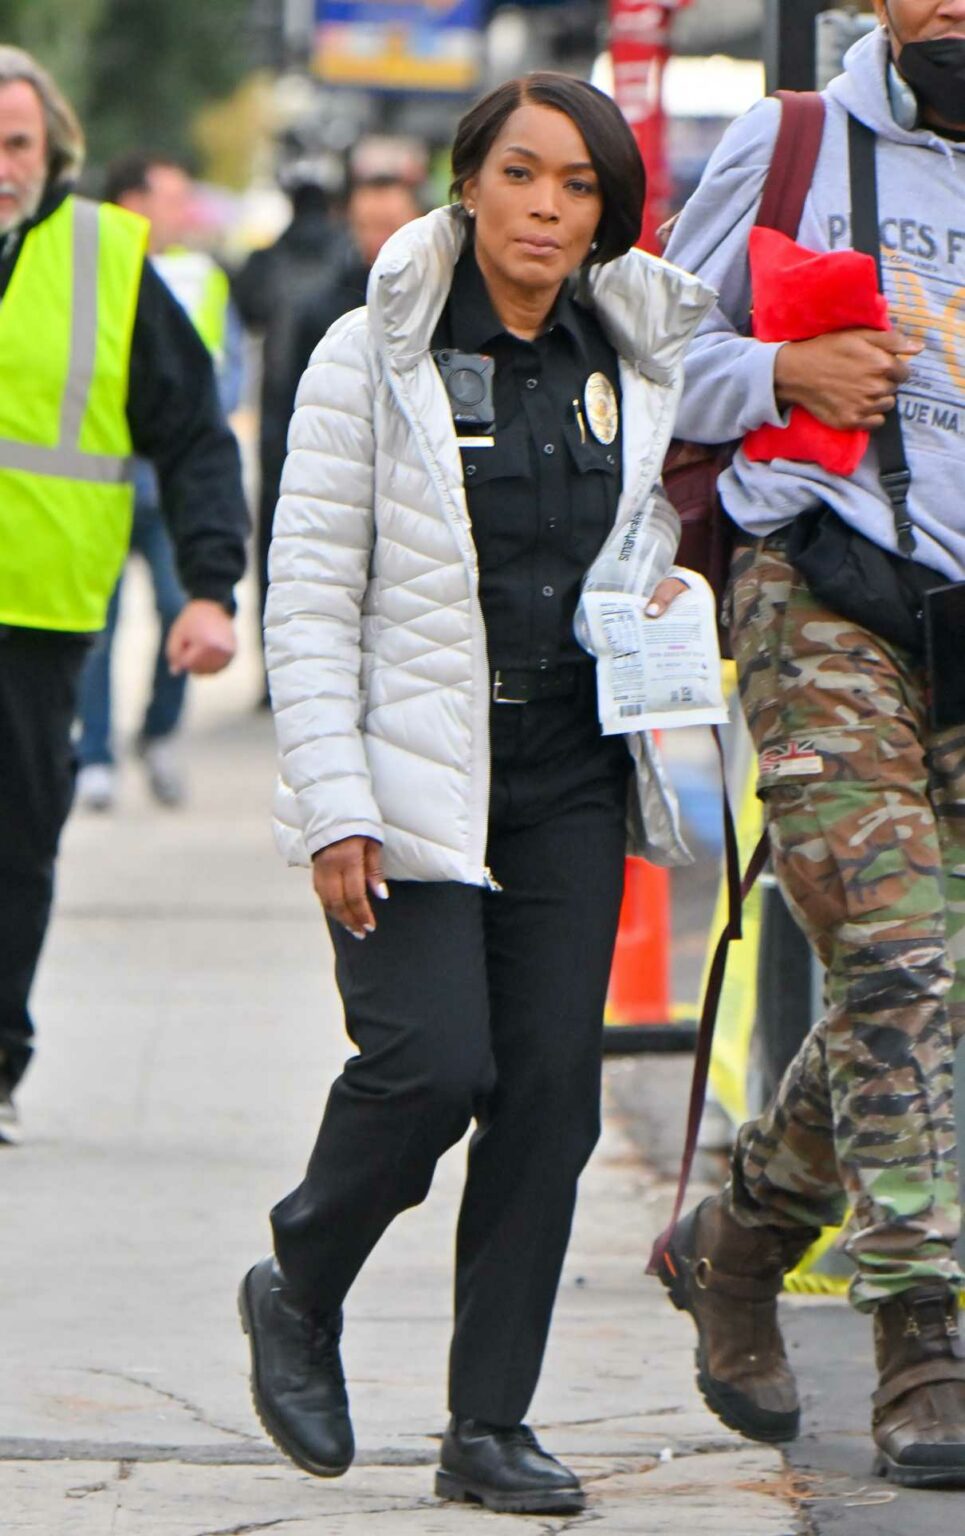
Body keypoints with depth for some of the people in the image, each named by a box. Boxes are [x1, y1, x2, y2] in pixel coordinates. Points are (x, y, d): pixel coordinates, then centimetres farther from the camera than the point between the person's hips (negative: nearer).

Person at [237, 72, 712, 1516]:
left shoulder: (638, 364, 9)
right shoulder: (375, 360, -4)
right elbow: (308, 596, -6)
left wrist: (667, 598, 2)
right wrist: (333, 805, -12)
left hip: (571, 776, 4)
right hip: (414, 771, -4)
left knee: (553, 1083, -3)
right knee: (434, 1060, -16)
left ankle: (491, 1423, 4)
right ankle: (297, 1293, 12)